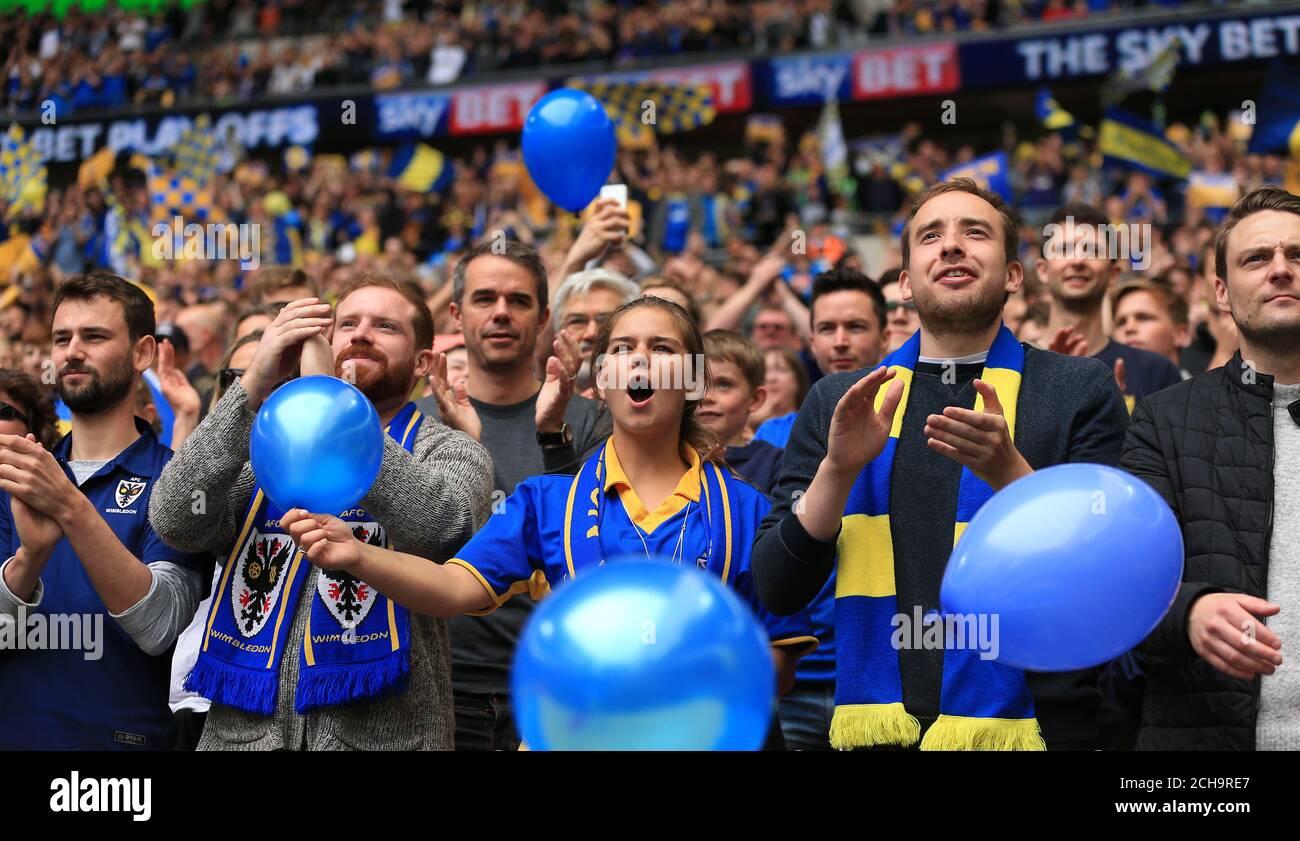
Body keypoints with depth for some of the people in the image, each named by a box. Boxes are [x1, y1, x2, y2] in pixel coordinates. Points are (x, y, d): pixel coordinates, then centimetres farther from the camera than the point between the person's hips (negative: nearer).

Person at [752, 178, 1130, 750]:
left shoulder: (1082, 391, 1)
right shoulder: (836, 402, 7)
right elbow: (778, 590, 2)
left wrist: (1008, 471, -21)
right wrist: (838, 468, -13)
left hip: (1026, 725, -2)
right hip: (873, 729, 2)